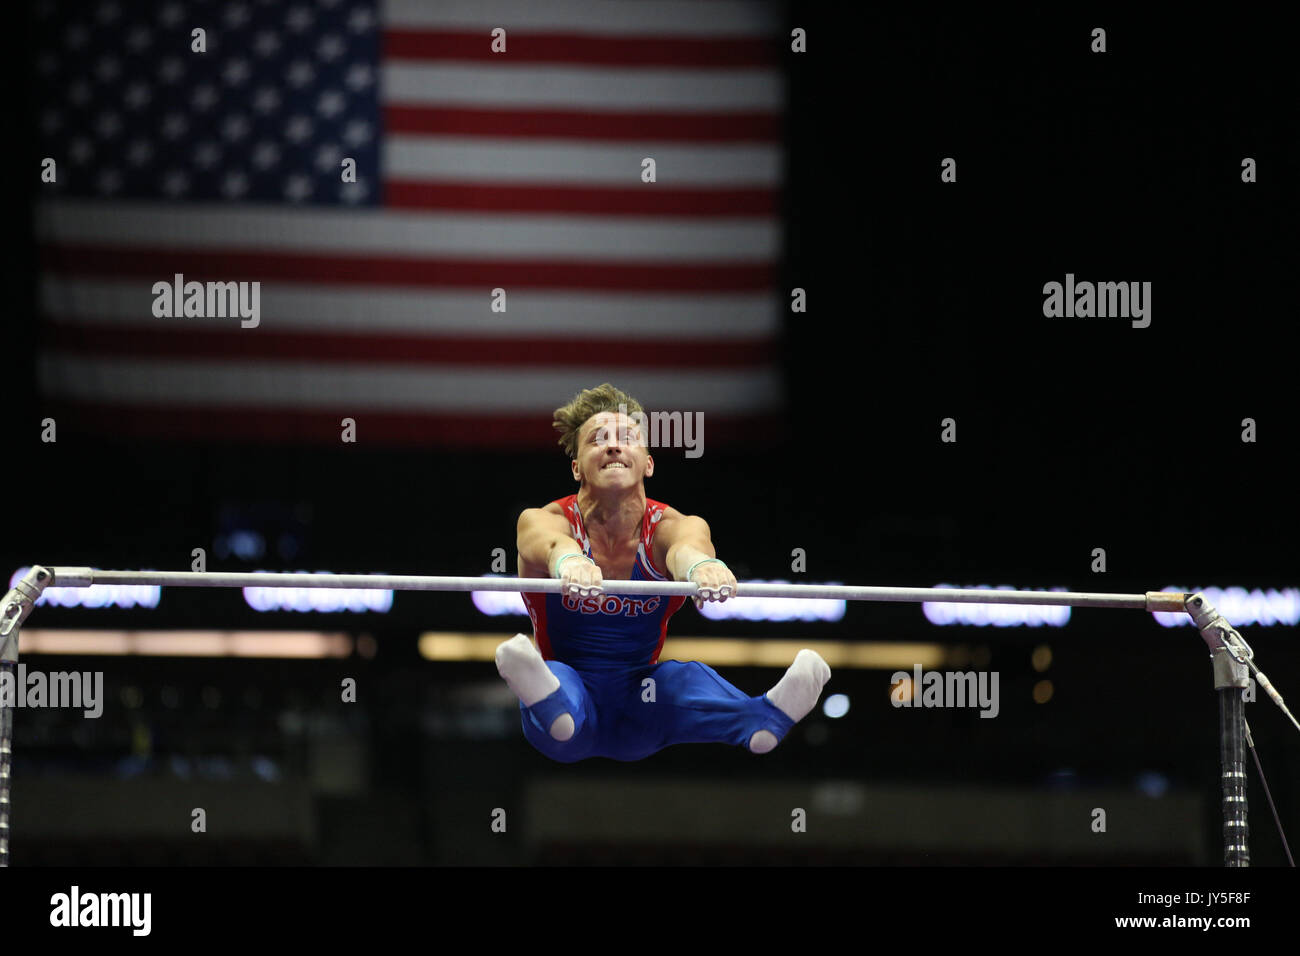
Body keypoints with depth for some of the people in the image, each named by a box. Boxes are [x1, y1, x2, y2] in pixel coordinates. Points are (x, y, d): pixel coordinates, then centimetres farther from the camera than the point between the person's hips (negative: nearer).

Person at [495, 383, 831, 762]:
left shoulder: (666, 528, -9)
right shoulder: (544, 521, -11)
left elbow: (684, 545, -36)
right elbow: (550, 543, -38)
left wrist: (698, 562, -64)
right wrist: (569, 562, -66)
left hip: (638, 720, 1)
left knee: (683, 676, -32)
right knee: (555, 675, -36)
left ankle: (763, 717, -61)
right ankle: (546, 697, -70)